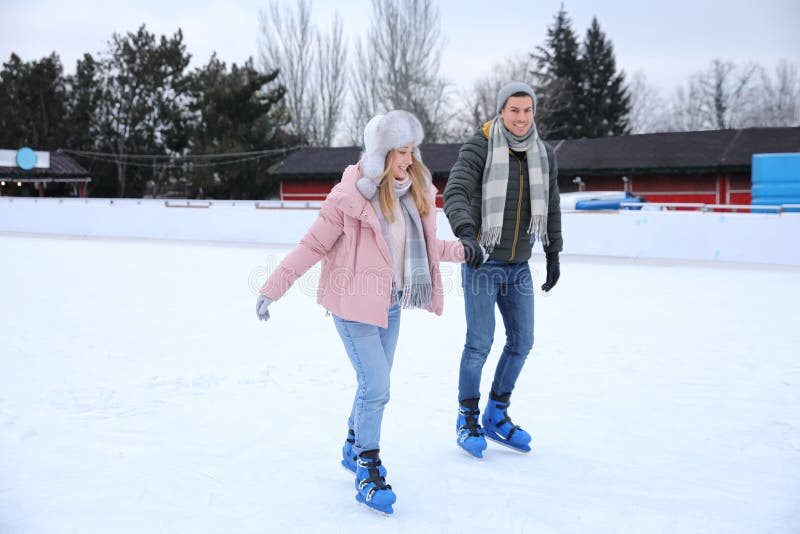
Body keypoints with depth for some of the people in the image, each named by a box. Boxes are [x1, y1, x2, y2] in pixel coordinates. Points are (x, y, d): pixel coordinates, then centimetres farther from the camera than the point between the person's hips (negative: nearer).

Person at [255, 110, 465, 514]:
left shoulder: (416, 192, 1)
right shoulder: (351, 195, -18)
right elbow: (313, 246, -12)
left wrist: (464, 250, 11)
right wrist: (271, 290, -14)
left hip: (390, 305, 6)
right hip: (354, 304, -6)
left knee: (374, 385, 16)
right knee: (377, 388, -8)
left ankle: (354, 447, 40)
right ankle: (367, 469, 11)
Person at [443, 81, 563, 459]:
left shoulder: (544, 156, 7)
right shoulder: (477, 150, -10)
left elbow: (550, 209, 16)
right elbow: (455, 192, -25)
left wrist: (553, 256, 16)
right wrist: (467, 234, -42)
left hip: (519, 265, 6)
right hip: (482, 262, -5)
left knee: (521, 342, 7)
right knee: (480, 343, -6)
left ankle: (497, 416, 24)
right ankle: (467, 419, 12)